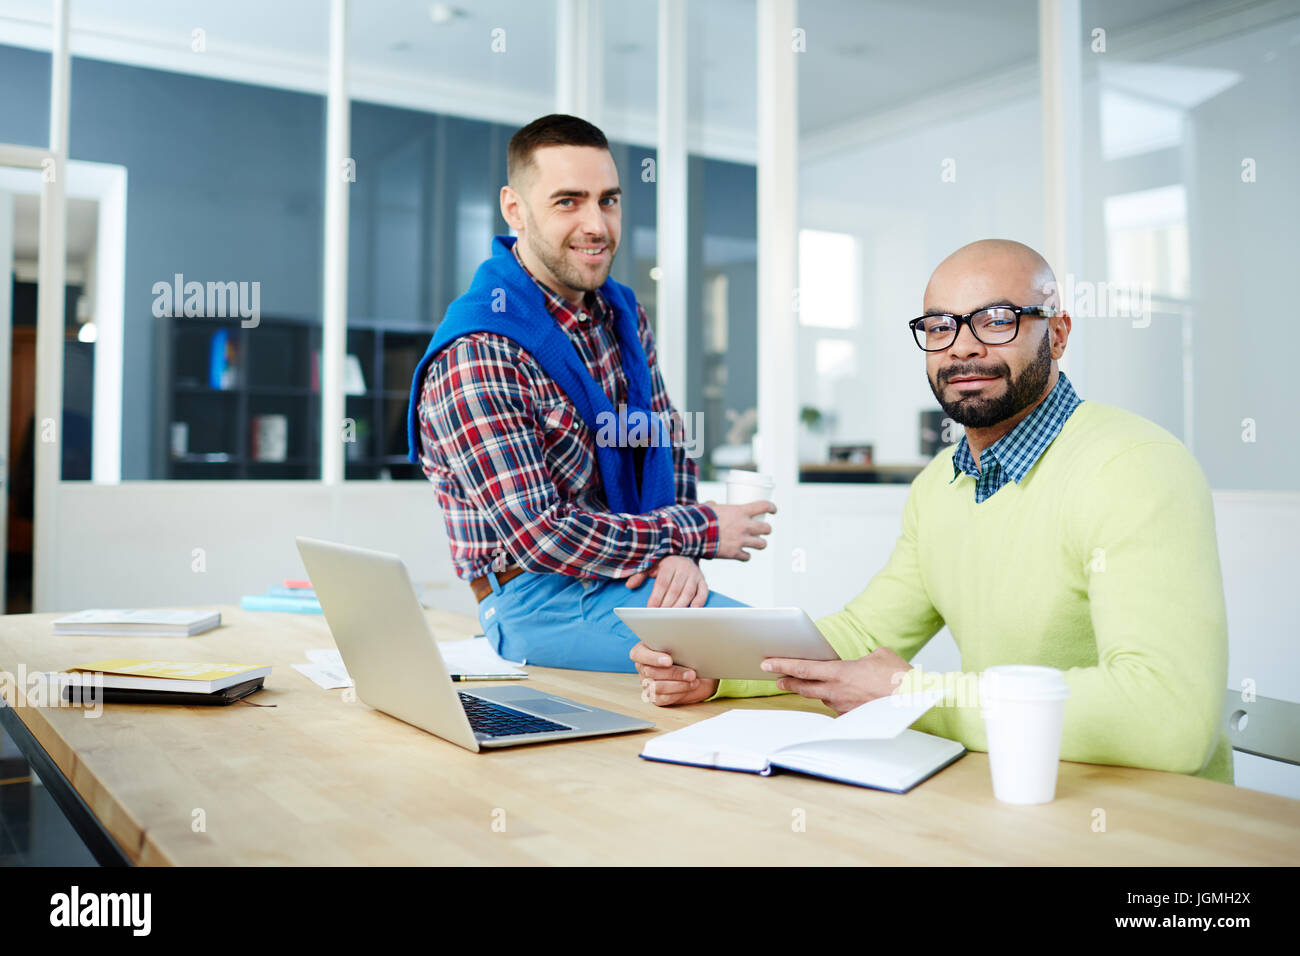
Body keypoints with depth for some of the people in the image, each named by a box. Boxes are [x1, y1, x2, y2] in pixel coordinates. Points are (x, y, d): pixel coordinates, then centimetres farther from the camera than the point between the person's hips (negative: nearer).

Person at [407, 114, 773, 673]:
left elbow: (670, 444, 14)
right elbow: (537, 536, -21)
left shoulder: (622, 313, 9)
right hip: (540, 600, -7)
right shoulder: (475, 358, -18)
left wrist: (679, 553, -7)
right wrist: (701, 531, -14)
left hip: (642, 578, 8)